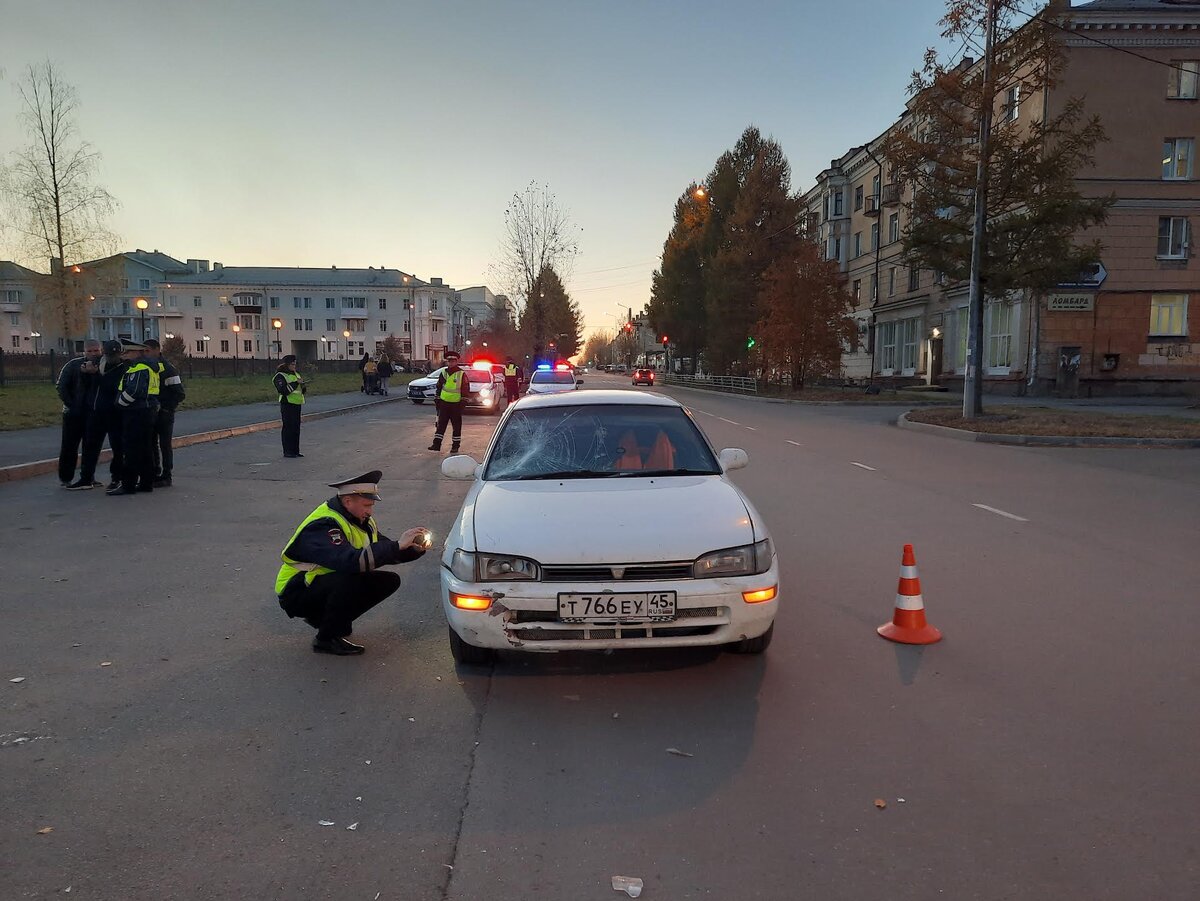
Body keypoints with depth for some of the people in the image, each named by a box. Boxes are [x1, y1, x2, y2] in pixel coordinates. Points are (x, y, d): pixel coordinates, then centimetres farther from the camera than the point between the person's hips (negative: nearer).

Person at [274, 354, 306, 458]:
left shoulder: (296, 374, 18)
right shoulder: (280, 376, -8)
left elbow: (299, 389, 25)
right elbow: (283, 390, -21)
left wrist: (304, 389, 2)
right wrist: (296, 383, -21)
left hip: (297, 404, 8)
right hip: (287, 404, -8)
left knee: (296, 428, 9)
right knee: (288, 427, -6)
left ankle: (295, 450, 15)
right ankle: (287, 451, -1)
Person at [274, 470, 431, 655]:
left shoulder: (361, 520, 1)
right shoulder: (323, 525, -27)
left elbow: (384, 553, 4)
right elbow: (350, 561, -43)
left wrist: (415, 548, -16)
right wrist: (397, 545, -41)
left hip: (328, 585, 9)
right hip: (296, 594, -9)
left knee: (389, 581, -5)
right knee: (352, 579, -35)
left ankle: (322, 617, 7)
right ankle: (327, 639, -14)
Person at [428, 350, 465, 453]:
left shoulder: (461, 374, -4)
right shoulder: (443, 373, 10)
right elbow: (439, 387, 16)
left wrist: (463, 401, -8)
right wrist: (437, 399, 11)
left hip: (456, 404, -3)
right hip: (444, 403, 4)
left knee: (457, 425, 3)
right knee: (440, 424, 2)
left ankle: (455, 446, 11)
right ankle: (436, 444, 5)